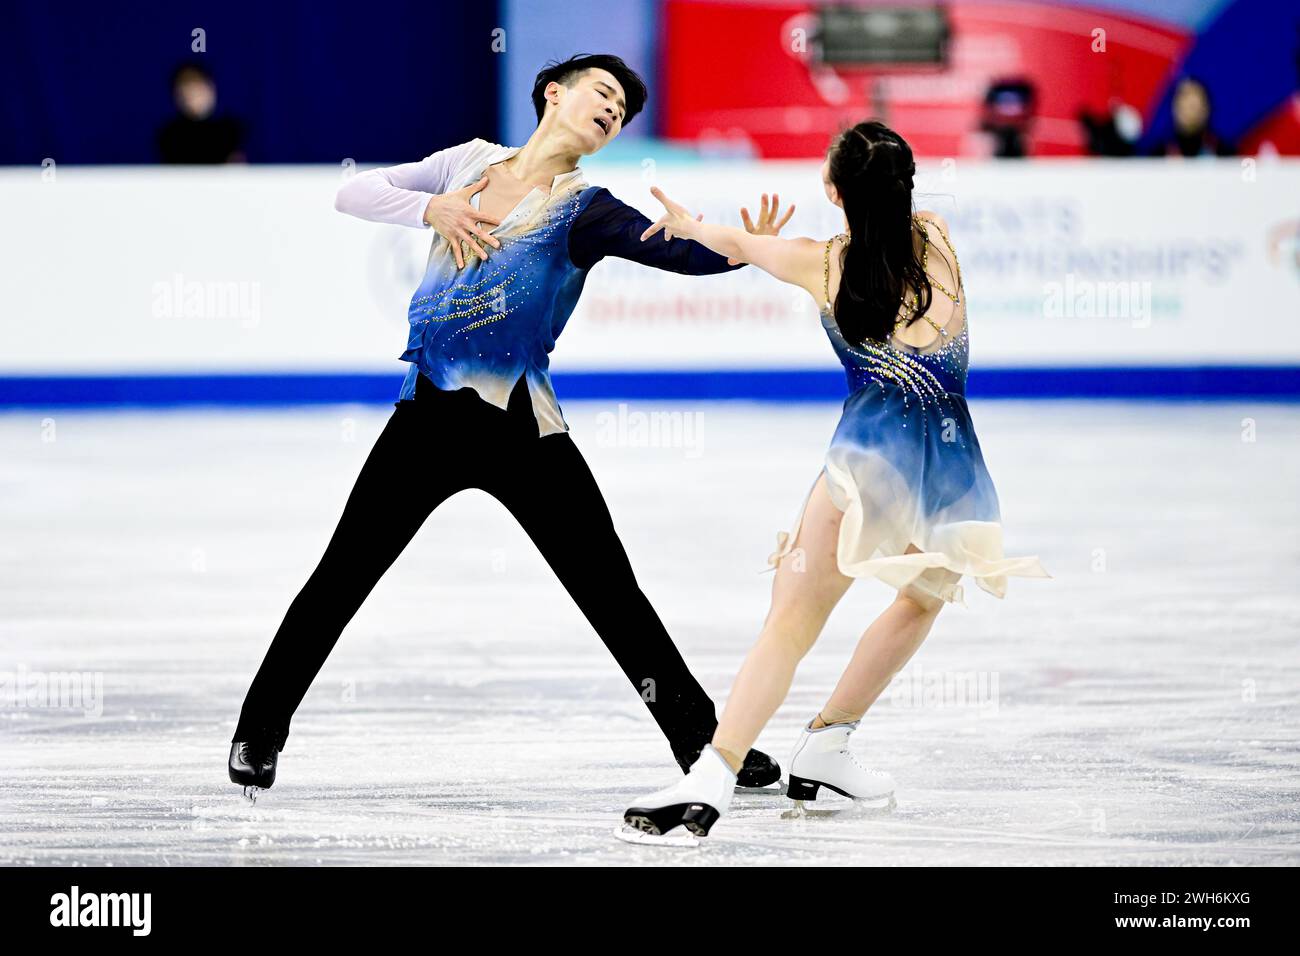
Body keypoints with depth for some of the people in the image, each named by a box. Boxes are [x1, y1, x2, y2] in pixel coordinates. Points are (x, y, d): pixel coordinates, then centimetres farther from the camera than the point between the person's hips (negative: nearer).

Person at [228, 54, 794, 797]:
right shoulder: (470, 162, 9)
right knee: (340, 578, 5)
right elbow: (353, 194, 10)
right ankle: (260, 732, 20)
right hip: (429, 415, 2)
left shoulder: (584, 209, -2)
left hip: (520, 427, -2)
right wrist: (430, 208, -8)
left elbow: (681, 252, -18)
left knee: (614, 595, -3)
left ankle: (703, 742, 8)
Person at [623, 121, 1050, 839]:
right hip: (953, 458, 3)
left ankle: (712, 779, -17)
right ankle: (823, 748, 33)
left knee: (790, 625, -3)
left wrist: (684, 222, 44)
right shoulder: (938, 240, 8)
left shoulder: (823, 264, 4)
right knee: (925, 597, 30)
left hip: (871, 452, -3)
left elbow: (739, 244, 24)